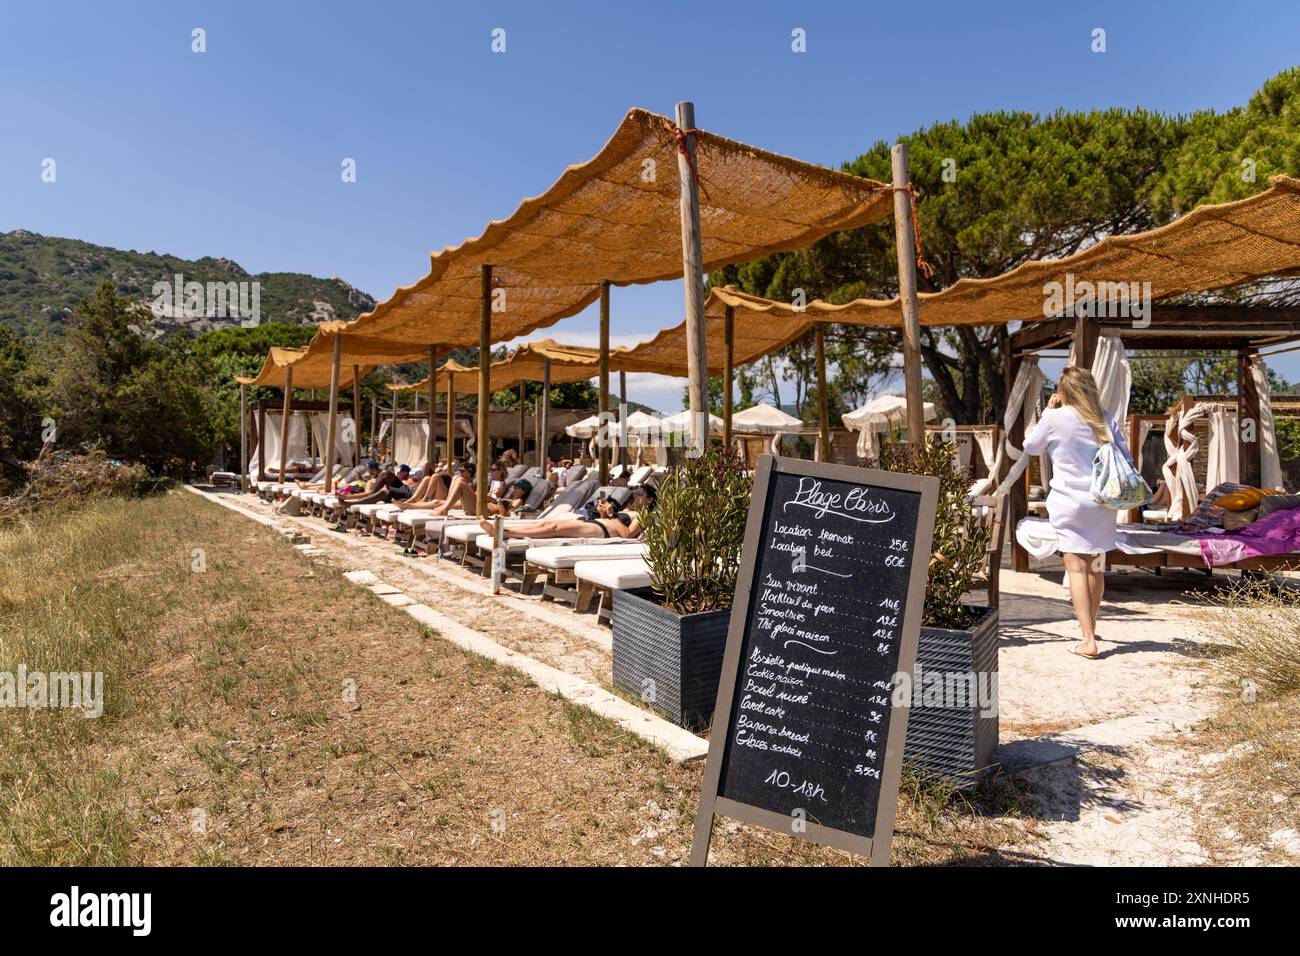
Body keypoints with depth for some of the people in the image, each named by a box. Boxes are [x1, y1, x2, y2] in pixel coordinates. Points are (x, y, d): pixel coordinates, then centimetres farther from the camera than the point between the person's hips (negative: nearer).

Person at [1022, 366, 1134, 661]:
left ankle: (1089, 641, -12)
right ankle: (1090, 626, 34)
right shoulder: (1105, 418, 4)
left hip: (1068, 503, -4)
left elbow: (1030, 447, 9)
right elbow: (1126, 459, 7)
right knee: (1096, 567, 16)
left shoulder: (1055, 418, -7)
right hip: (1102, 503, 5)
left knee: (1076, 568, -6)